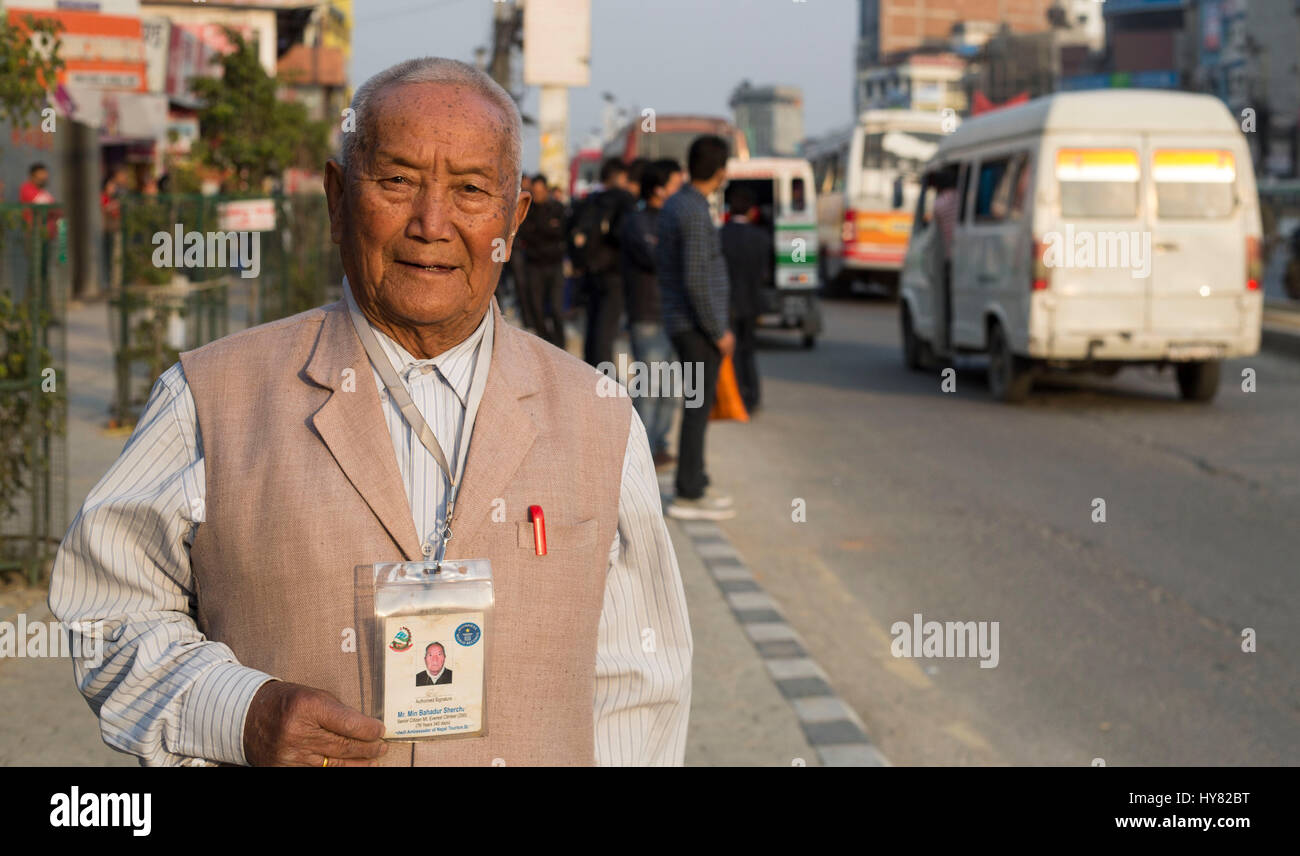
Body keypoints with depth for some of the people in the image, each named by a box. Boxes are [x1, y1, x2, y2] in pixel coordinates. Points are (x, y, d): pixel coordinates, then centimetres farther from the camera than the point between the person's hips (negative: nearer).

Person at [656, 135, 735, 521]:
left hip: (681, 322, 9)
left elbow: (662, 260, 19)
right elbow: (696, 281, -23)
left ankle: (696, 484, 21)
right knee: (698, 408, -4)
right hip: (698, 326, -9)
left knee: (699, 403, 15)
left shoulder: (674, 204, 10)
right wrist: (719, 332, -15)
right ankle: (688, 496, -1)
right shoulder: (696, 214, -20)